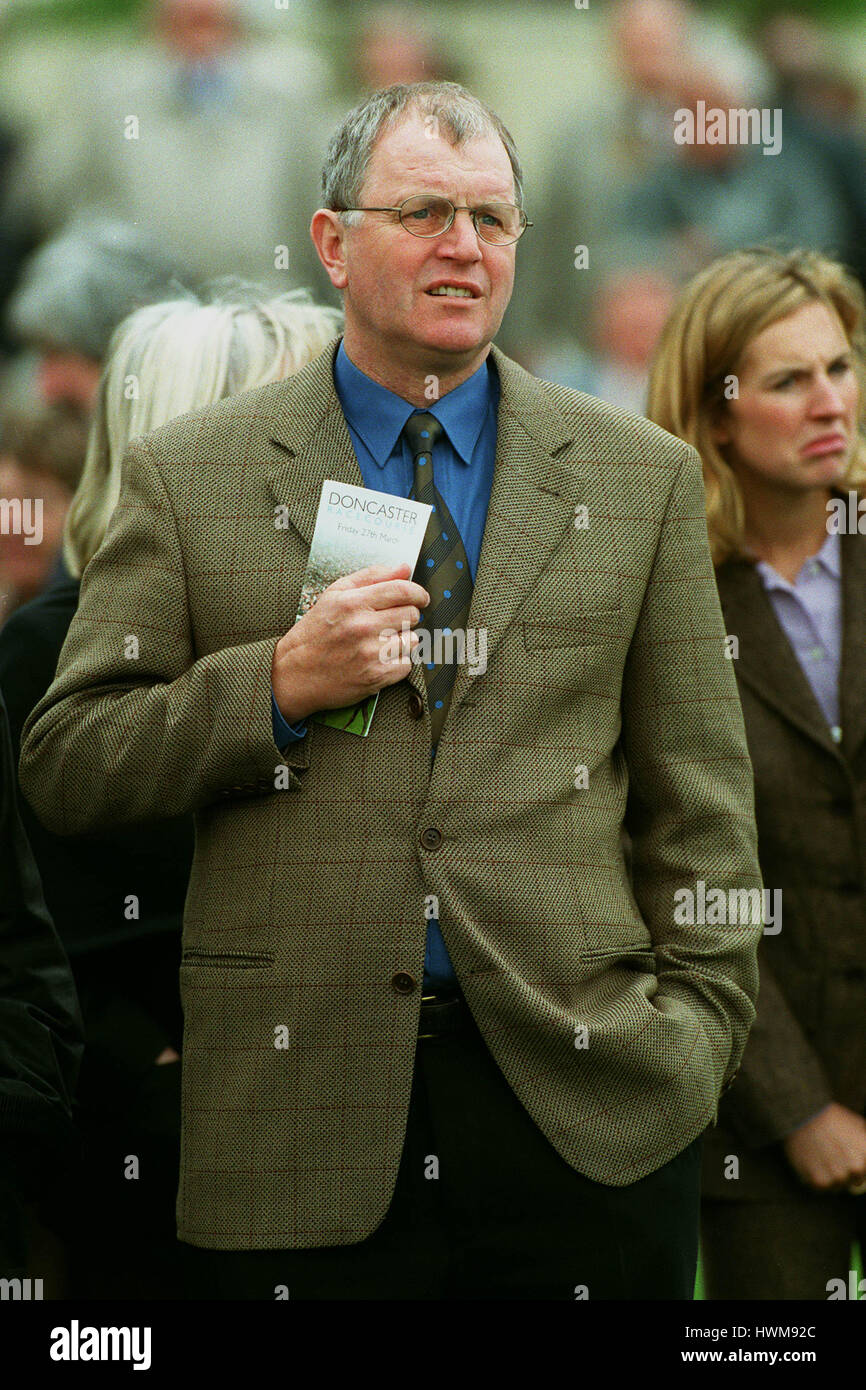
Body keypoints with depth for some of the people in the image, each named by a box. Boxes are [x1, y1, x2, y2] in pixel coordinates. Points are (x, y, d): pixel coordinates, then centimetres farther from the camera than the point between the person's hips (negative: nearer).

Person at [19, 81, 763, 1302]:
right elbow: (64, 769, 4)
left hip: (586, 1101, 1)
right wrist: (278, 685, -9)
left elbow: (699, 795, 11)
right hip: (304, 1115, -1)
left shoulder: (643, 479, 12)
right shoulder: (187, 478, 7)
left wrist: (700, 1022, 1)